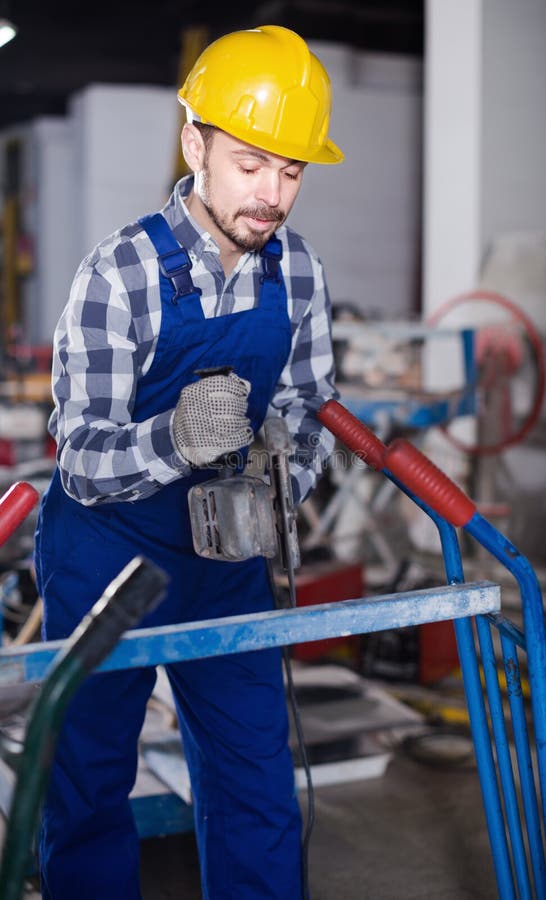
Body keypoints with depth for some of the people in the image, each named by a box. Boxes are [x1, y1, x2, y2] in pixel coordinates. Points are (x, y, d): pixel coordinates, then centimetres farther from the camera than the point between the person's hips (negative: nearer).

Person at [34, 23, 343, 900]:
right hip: (108, 551, -4)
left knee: (258, 790, 8)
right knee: (88, 790, 8)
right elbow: (80, 464, -22)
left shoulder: (299, 270, -7)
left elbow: (309, 411, 5)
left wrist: (282, 483, -17)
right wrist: (172, 440, -43)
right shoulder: (121, 273, -21)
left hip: (228, 555, 4)